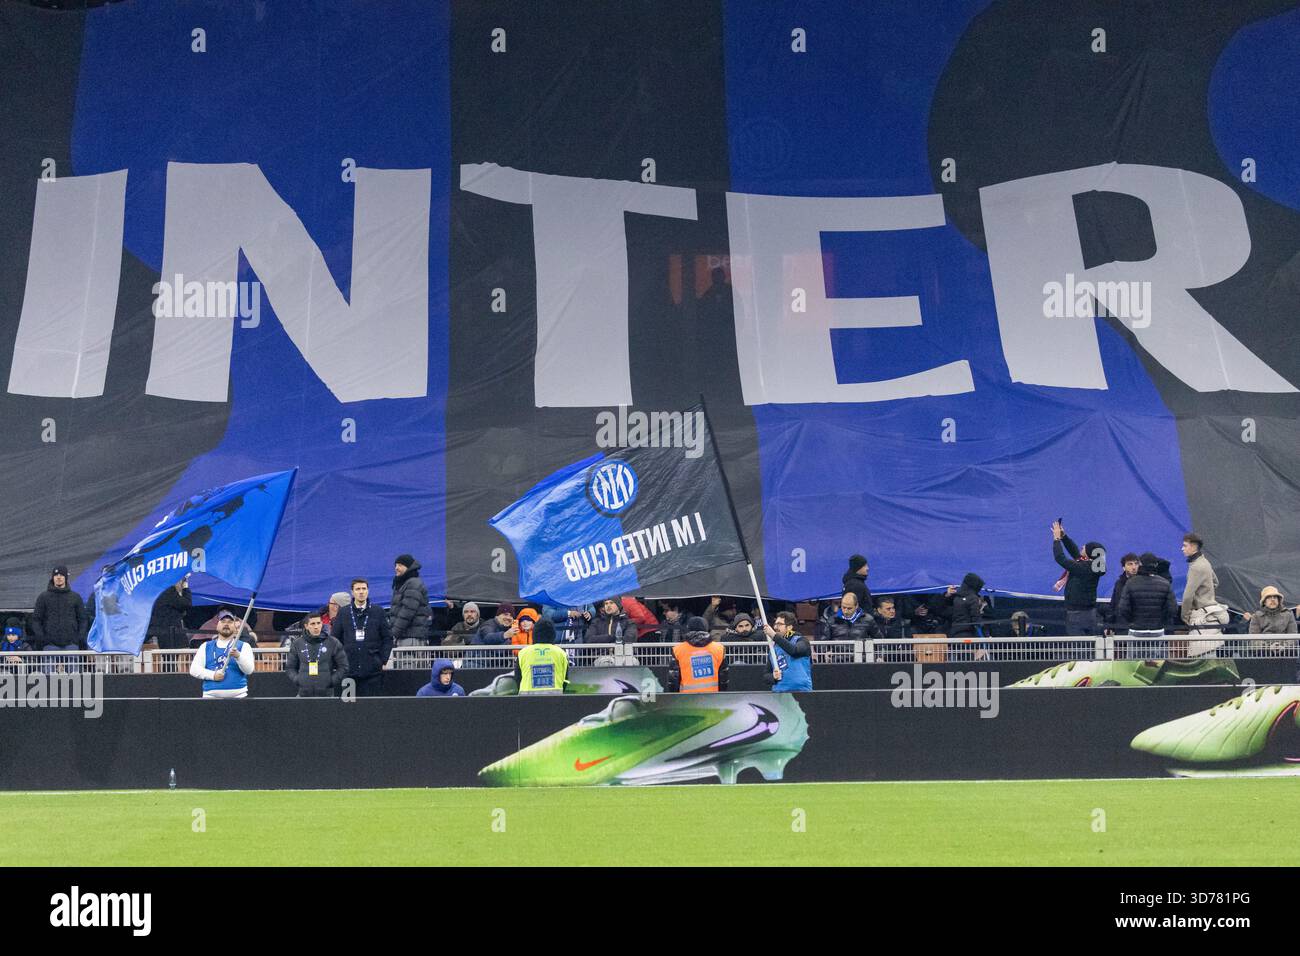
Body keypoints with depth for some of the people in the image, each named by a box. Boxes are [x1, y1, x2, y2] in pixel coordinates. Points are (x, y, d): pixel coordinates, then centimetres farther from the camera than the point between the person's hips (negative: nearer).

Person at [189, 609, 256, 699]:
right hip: (211, 697, 1)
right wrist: (212, 675, -9)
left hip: (238, 696, -1)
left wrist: (238, 656, -24)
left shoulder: (244, 646, 11)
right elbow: (194, 669, 7)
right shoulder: (205, 646, 17)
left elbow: (249, 670, -5)